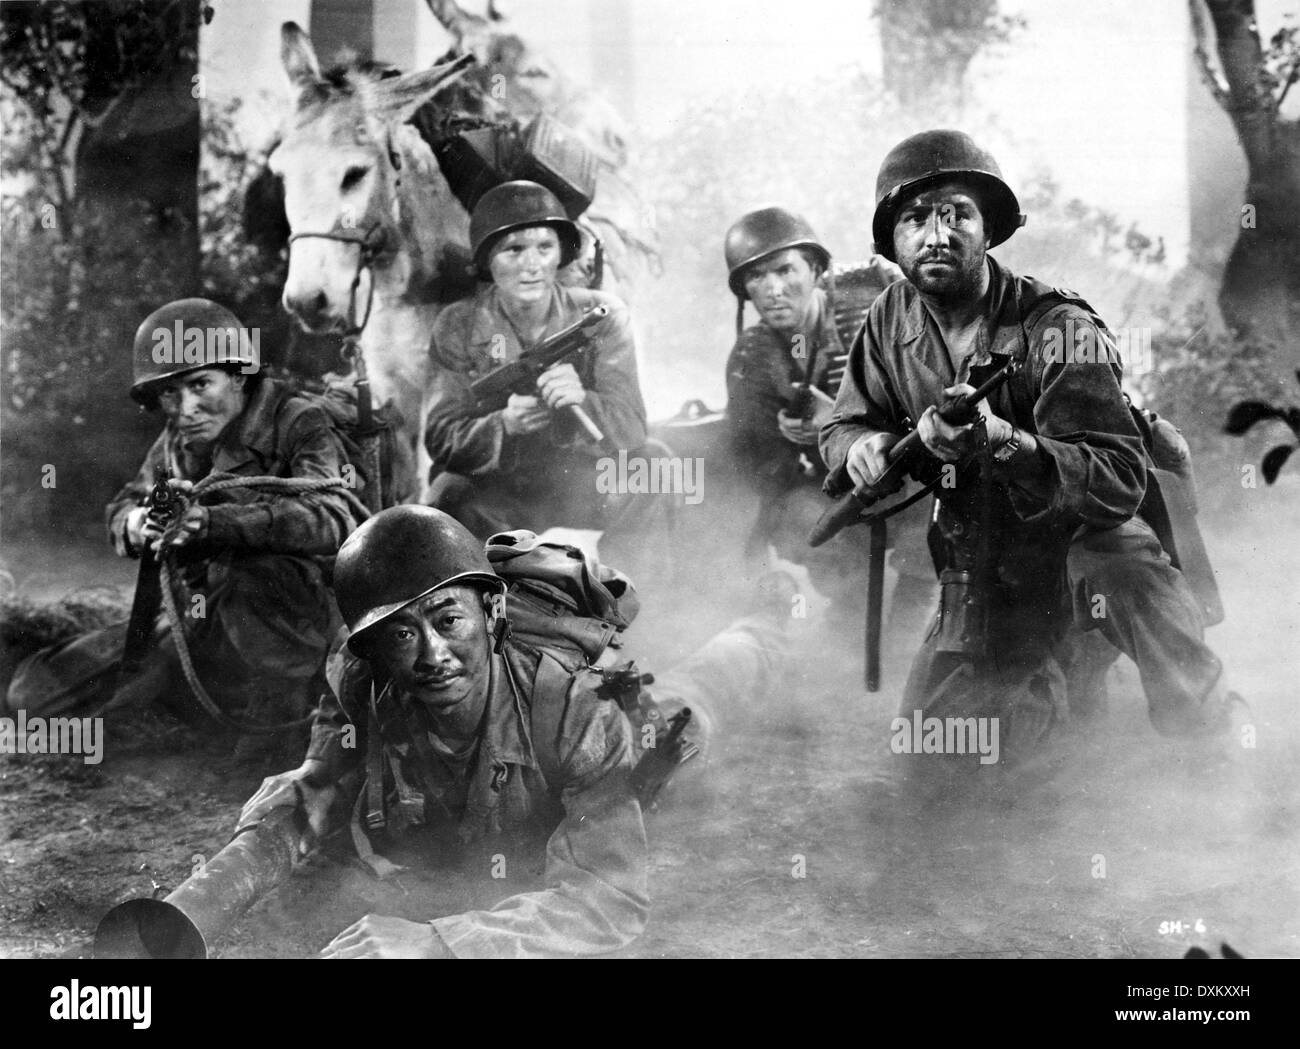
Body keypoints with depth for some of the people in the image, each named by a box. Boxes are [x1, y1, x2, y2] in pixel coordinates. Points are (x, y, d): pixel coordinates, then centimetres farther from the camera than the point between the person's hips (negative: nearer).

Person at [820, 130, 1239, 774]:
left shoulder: (1057, 330, -21)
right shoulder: (893, 319, -2)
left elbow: (1121, 482, -30)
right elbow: (842, 425, 9)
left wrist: (1002, 441, -45)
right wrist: (862, 445, -17)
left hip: (1085, 539, -5)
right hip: (977, 586, 5)